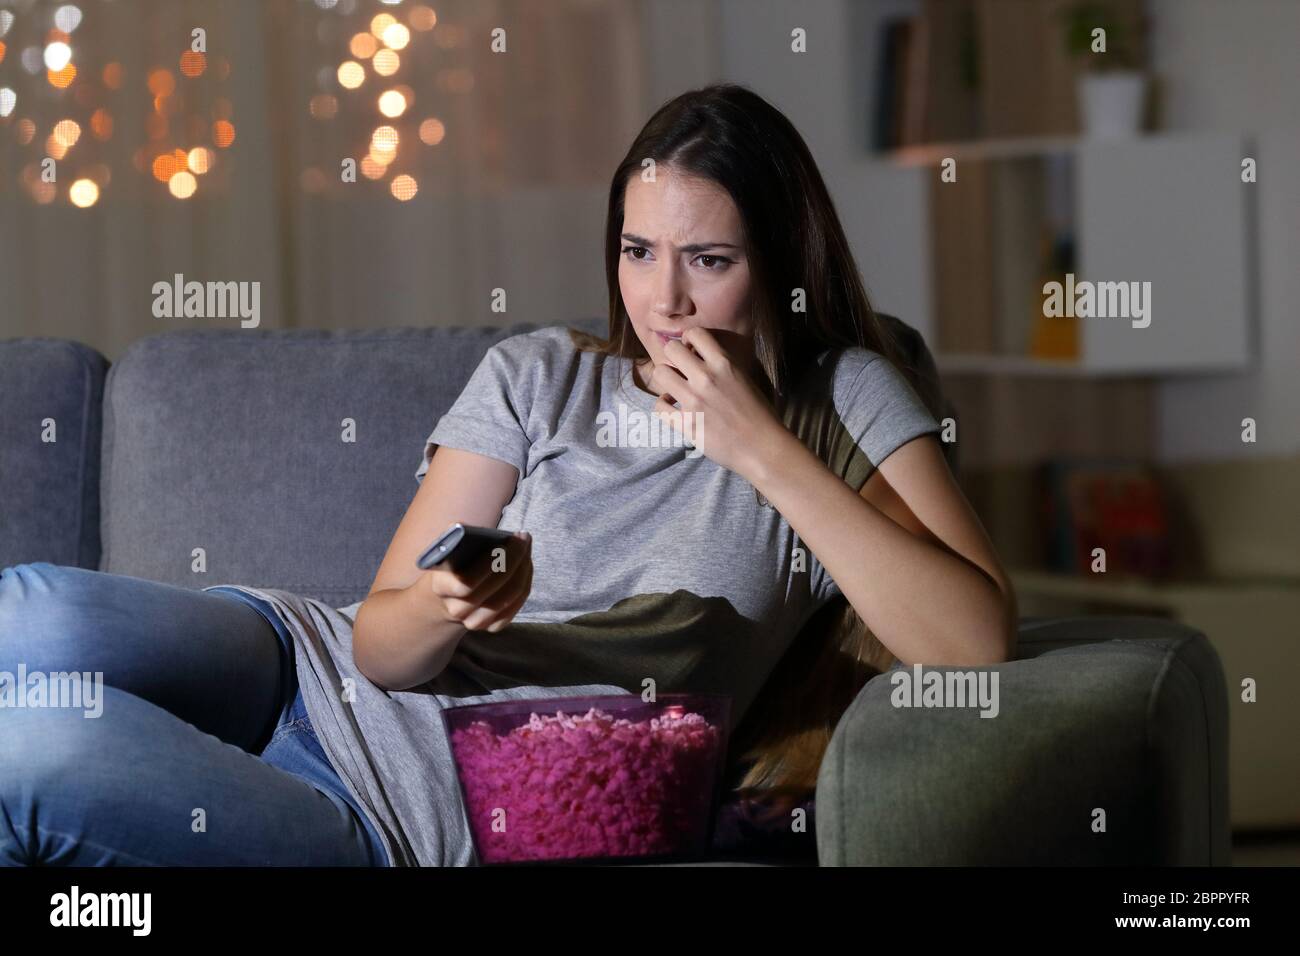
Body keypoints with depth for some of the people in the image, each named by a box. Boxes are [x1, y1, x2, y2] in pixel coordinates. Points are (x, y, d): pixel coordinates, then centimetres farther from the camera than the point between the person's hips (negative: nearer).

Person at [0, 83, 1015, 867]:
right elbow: (381, 643, 3)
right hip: (329, 674, 4)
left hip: (439, 812, -4)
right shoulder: (538, 377, 9)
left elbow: (977, 640, -15)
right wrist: (445, 607, -23)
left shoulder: (846, 402, 2)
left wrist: (763, 452, -15)